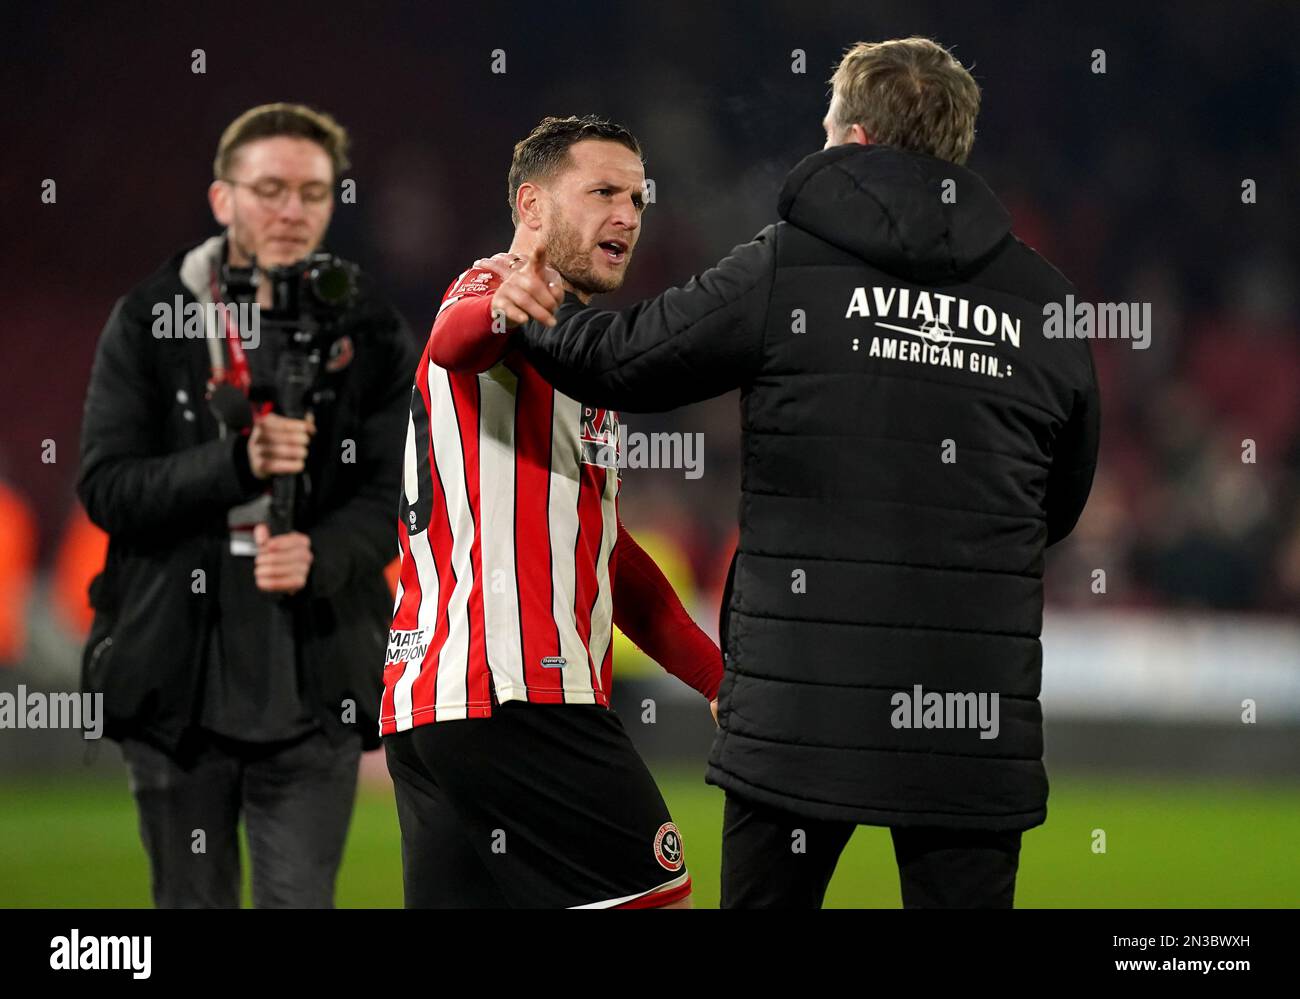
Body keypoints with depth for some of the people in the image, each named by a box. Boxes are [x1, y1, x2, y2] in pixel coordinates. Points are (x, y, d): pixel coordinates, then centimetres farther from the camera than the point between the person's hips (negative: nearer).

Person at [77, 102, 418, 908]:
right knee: (191, 899, 10)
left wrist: (319, 557, -23)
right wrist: (237, 463, -21)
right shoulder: (150, 321, 2)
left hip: (312, 683, -1)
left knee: (300, 900, -3)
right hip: (176, 681, 1)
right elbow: (106, 487, -5)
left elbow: (391, 497, -1)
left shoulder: (371, 335, 3)